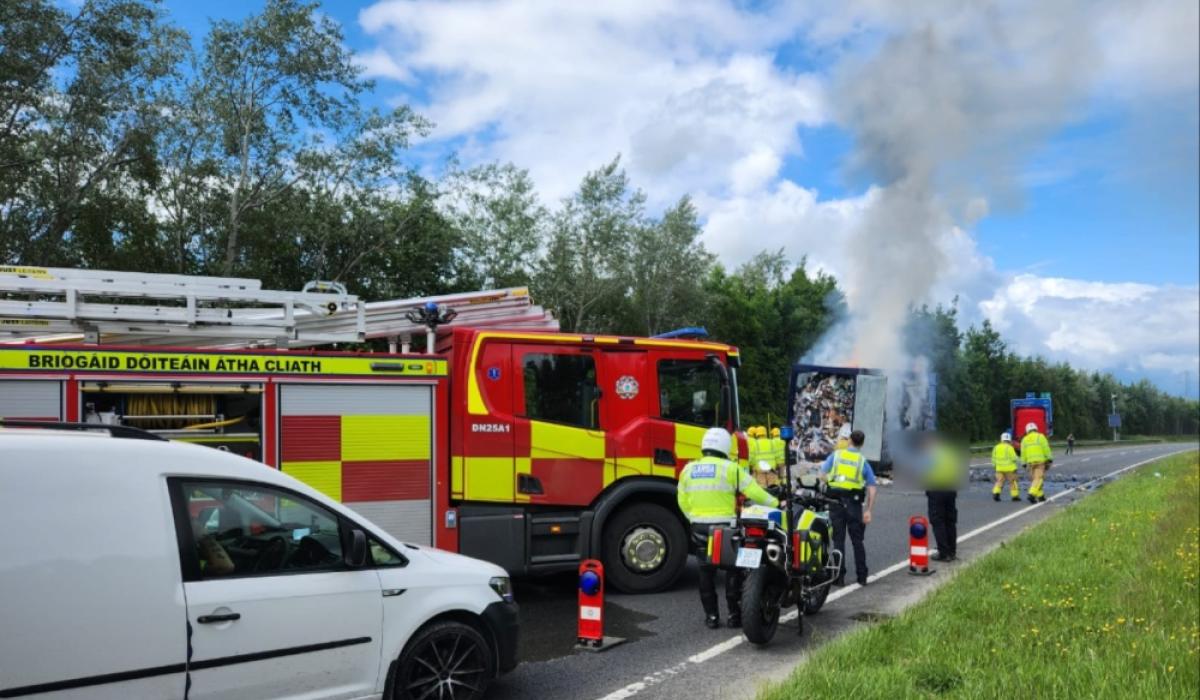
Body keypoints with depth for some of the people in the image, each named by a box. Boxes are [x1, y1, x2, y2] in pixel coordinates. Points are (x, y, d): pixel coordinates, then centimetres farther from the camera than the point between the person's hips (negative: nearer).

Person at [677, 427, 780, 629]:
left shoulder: (688, 470, 5)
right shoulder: (730, 468, -8)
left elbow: (683, 501, 9)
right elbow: (753, 491, -9)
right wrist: (775, 503, 3)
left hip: (699, 528, 4)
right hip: (725, 526, -4)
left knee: (706, 572, 11)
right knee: (733, 570, 10)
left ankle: (711, 616, 14)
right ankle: (734, 614, 12)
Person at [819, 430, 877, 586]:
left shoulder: (835, 455, 6)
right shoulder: (863, 462, 6)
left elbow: (822, 475, 0)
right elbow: (872, 489, 1)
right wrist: (868, 510, 2)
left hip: (836, 501, 0)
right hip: (854, 503, 0)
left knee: (838, 540, 4)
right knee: (857, 541, 10)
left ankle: (839, 576, 4)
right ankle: (862, 576, 13)